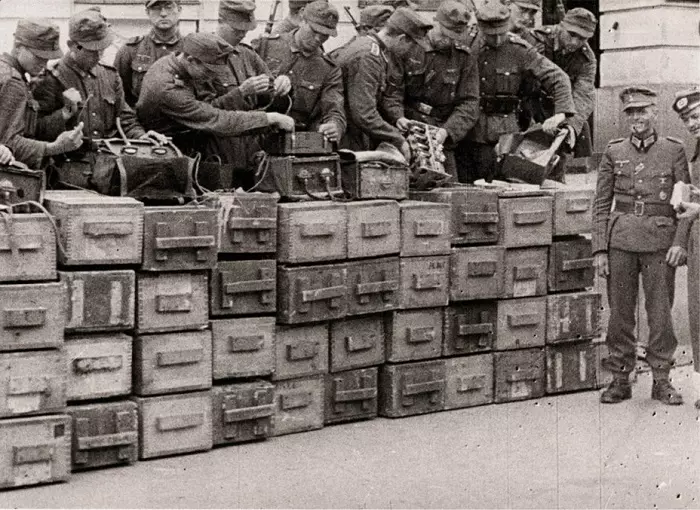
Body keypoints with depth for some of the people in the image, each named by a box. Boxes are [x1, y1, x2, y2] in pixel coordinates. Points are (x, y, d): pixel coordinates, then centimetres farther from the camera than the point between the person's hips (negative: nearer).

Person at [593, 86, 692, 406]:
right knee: (620, 312, 4)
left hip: (660, 241, -1)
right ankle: (620, 379, 14)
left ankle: (661, 380, 13)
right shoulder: (613, 152, 8)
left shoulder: (674, 150, 5)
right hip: (620, 240, 1)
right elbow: (601, 204, 7)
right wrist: (599, 249, 0)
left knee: (660, 313, 2)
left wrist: (680, 242, -9)